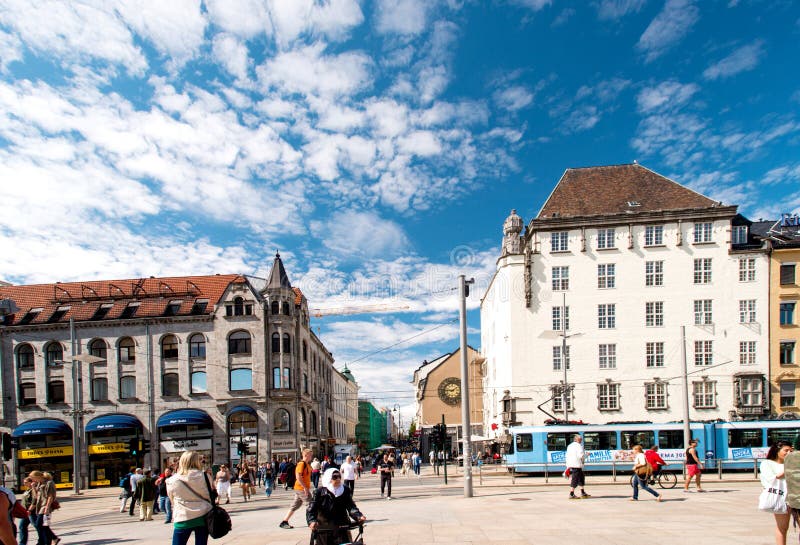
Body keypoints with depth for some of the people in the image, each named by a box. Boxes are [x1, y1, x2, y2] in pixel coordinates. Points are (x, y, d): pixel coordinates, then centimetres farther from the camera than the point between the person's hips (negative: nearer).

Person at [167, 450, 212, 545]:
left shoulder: (172, 481, -2)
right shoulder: (203, 476, -5)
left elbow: (172, 501, 10)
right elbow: (210, 495, 1)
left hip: (182, 519, 0)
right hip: (202, 516, 1)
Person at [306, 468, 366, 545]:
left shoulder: (345, 490, -1)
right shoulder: (319, 492, -9)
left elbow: (351, 507, -5)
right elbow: (311, 510, -14)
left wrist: (359, 516, -24)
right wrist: (312, 521, -34)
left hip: (342, 529, 2)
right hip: (324, 530, -1)